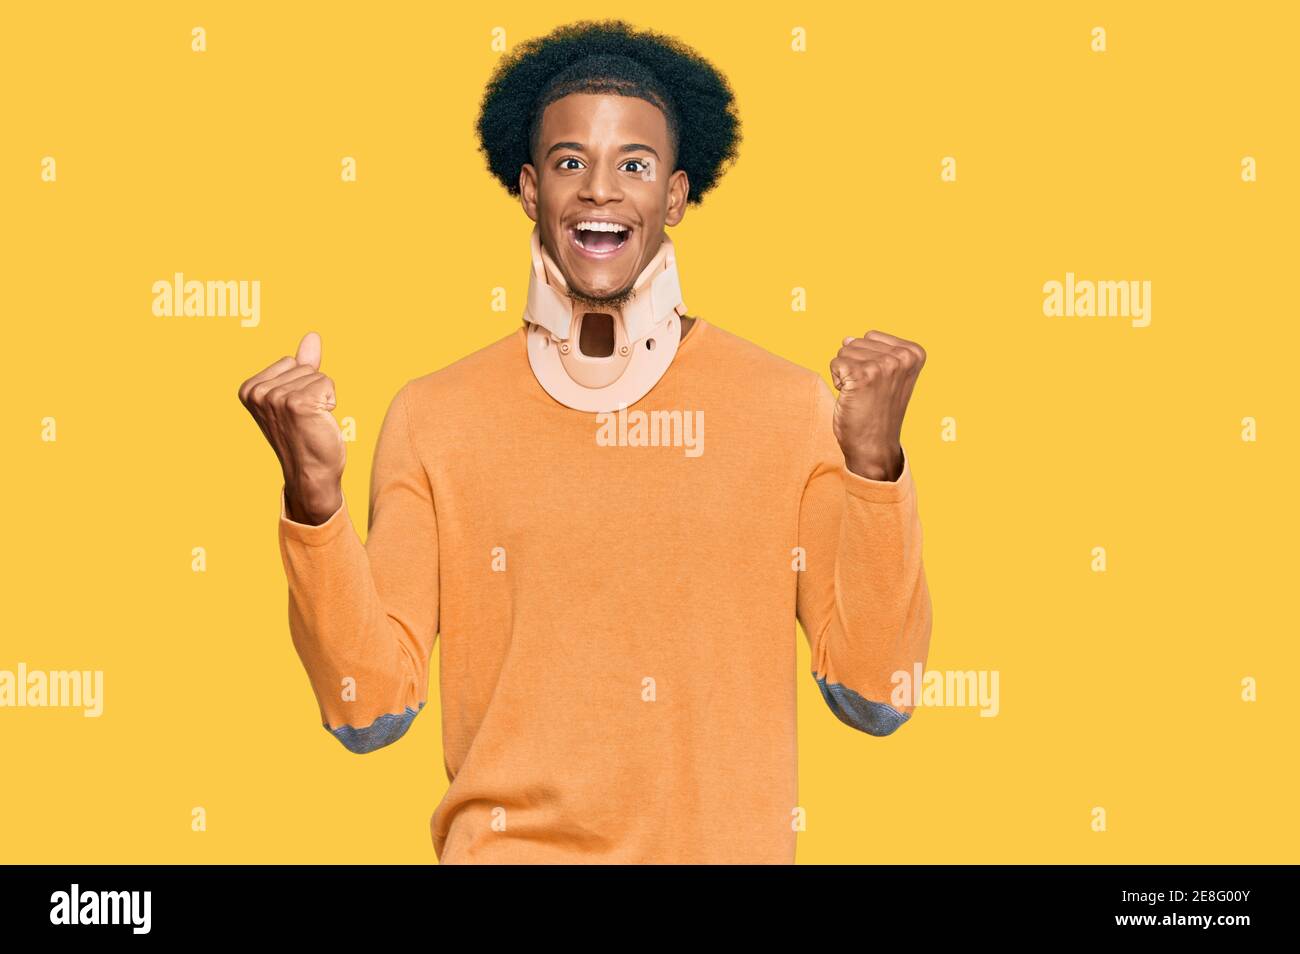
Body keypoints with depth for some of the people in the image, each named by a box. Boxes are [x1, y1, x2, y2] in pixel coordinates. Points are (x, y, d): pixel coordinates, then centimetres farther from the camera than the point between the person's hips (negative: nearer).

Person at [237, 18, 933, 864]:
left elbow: (875, 697, -8)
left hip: (728, 842, 1)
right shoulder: (434, 416, -5)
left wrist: (873, 459, -18)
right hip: (511, 843, 0)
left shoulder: (790, 405, -6)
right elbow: (370, 709, -7)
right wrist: (314, 493, -19)